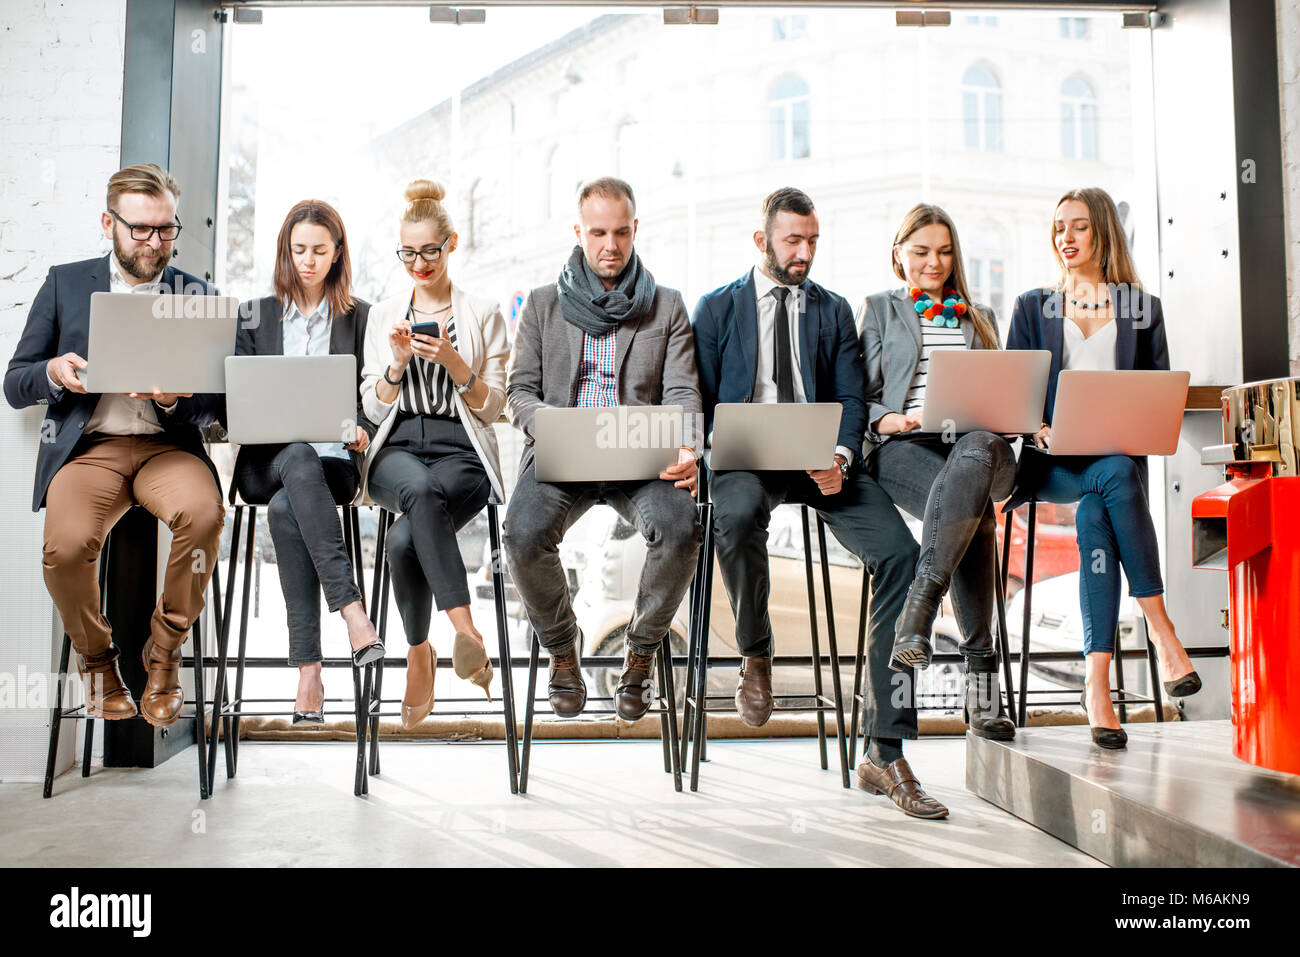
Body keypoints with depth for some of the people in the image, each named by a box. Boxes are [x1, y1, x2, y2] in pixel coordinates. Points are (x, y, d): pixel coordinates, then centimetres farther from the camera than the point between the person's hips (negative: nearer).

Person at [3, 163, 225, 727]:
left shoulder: (198, 295, 13)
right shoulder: (65, 284, 13)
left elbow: (213, 406, 9)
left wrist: (175, 399, -14)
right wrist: (54, 372, -11)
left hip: (168, 445, 0)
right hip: (86, 444, 0)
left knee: (203, 513, -33)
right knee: (67, 545, -30)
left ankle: (163, 651, -8)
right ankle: (95, 658, 3)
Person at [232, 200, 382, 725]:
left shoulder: (361, 317, 15)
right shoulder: (254, 316, 18)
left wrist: (362, 430, -11)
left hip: (334, 458, -1)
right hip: (265, 460, 1)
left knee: (285, 510, -35)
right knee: (301, 462, -38)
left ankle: (308, 667, -38)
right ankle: (352, 610, -47)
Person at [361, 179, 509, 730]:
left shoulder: (483, 314, 10)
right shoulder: (383, 315, 17)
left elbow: (492, 407, 4)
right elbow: (374, 408, 11)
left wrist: (453, 362, -13)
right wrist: (399, 362, -8)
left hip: (461, 454, -1)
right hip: (397, 452, 1)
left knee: (404, 539, -34)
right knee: (420, 489, -39)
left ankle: (420, 654, -17)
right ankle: (463, 628, -38)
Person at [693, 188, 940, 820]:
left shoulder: (833, 312, 20)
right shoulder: (717, 308, 14)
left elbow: (850, 399, 10)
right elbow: (701, 404, 7)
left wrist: (839, 457, -12)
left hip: (820, 459, 2)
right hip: (745, 459, -2)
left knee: (901, 552, -23)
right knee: (736, 513, -40)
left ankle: (884, 753, -19)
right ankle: (755, 655, -9)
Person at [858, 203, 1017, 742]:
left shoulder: (980, 318, 31)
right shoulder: (879, 310, 21)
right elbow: (861, 395, 12)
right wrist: (886, 419, -10)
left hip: (980, 443, 2)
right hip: (904, 450, -2)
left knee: (975, 455, -40)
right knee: (975, 512, -37)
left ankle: (919, 609, -44)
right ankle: (981, 665, -34)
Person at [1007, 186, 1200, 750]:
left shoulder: (1144, 308, 17)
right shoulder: (1032, 307, 16)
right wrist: (1038, 428, -14)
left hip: (1118, 457, 0)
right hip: (1051, 462, 0)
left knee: (1093, 514, -35)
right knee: (1114, 478, -35)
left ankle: (1097, 680, -35)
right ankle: (1159, 629, -32)